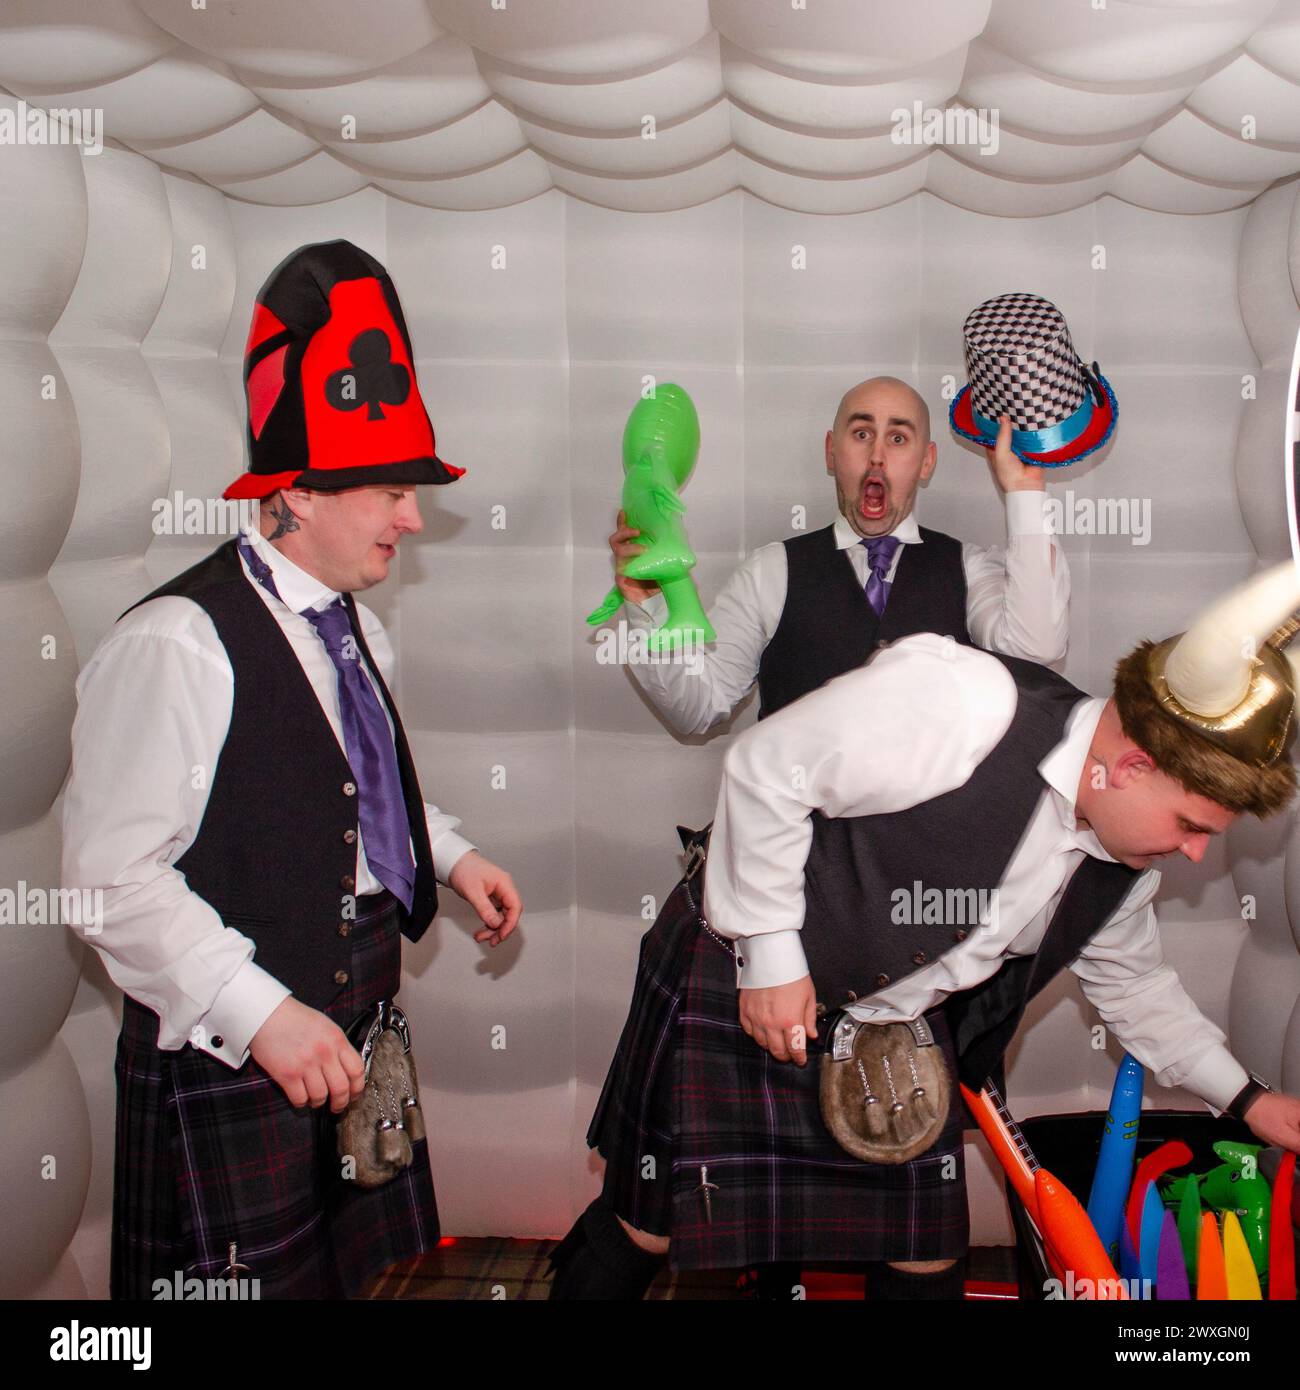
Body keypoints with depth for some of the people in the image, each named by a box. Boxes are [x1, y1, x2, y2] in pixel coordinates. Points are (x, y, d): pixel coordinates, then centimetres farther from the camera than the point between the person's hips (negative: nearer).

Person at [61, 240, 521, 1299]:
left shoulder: (356, 629, 9)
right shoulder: (173, 644, -19)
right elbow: (112, 877, -21)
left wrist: (451, 855, 11)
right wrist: (261, 1013, -22)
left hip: (361, 1014, 8)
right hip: (228, 1050, -7)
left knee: (358, 1263, 17)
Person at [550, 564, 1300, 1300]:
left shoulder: (1125, 861, -5)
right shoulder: (956, 701, -32)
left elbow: (1134, 982, 15)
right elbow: (766, 768, -24)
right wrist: (770, 954, -19)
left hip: (897, 1020, 7)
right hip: (739, 966, -6)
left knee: (929, 1258, 11)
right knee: (648, 1229, 4)